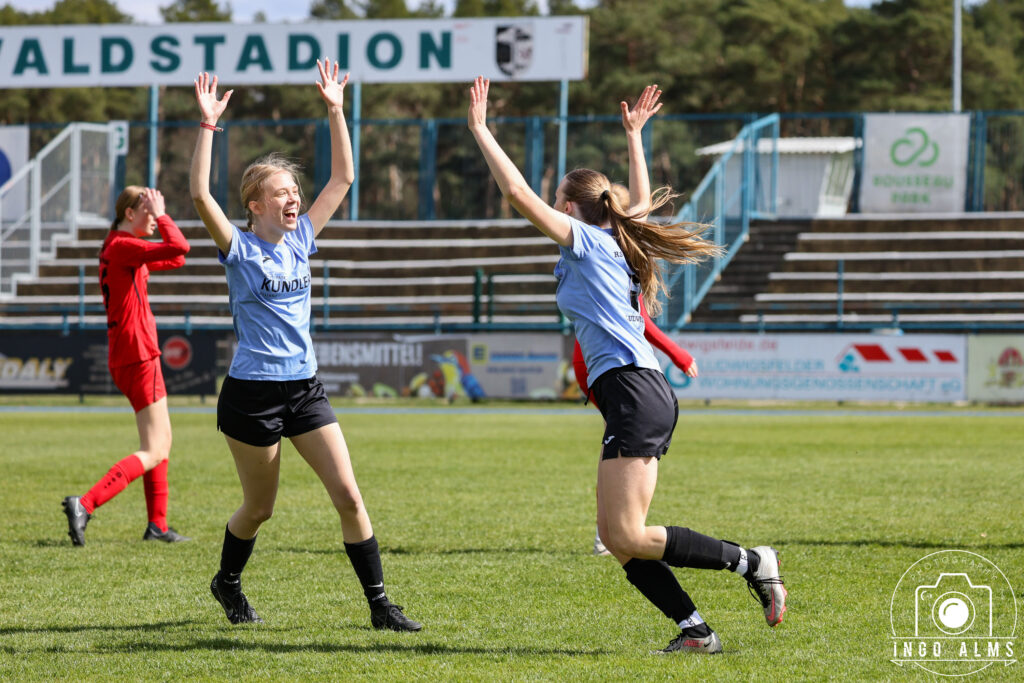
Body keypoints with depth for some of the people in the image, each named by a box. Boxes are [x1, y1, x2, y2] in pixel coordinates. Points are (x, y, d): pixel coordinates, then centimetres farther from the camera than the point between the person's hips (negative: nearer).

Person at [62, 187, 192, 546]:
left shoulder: (120, 247, 15)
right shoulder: (123, 246, -16)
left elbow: (175, 260, 22)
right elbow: (179, 248, -28)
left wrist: (157, 216, 10)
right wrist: (161, 217, -13)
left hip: (128, 358, 10)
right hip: (138, 357, -10)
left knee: (162, 443, 19)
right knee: (153, 452, -11)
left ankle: (157, 525, 21)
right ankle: (84, 504, -23)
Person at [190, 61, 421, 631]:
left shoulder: (301, 240, 8)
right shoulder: (241, 249, -7)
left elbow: (343, 179, 10)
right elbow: (201, 194, -22)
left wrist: (336, 113, 4)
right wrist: (208, 126, -26)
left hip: (305, 387, 5)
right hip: (252, 392, -5)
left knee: (348, 494, -5)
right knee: (260, 508, 8)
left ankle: (380, 605, -3)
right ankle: (228, 582, 36)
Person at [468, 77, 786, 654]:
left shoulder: (583, 239, -1)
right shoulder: (617, 239, 21)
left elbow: (517, 190, -6)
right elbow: (643, 201, 43)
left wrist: (480, 128, 1)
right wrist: (635, 136, 46)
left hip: (633, 391, -10)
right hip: (649, 397, 10)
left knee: (626, 537, -14)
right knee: (619, 537, 5)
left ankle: (751, 562, -12)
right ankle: (694, 629, -2)